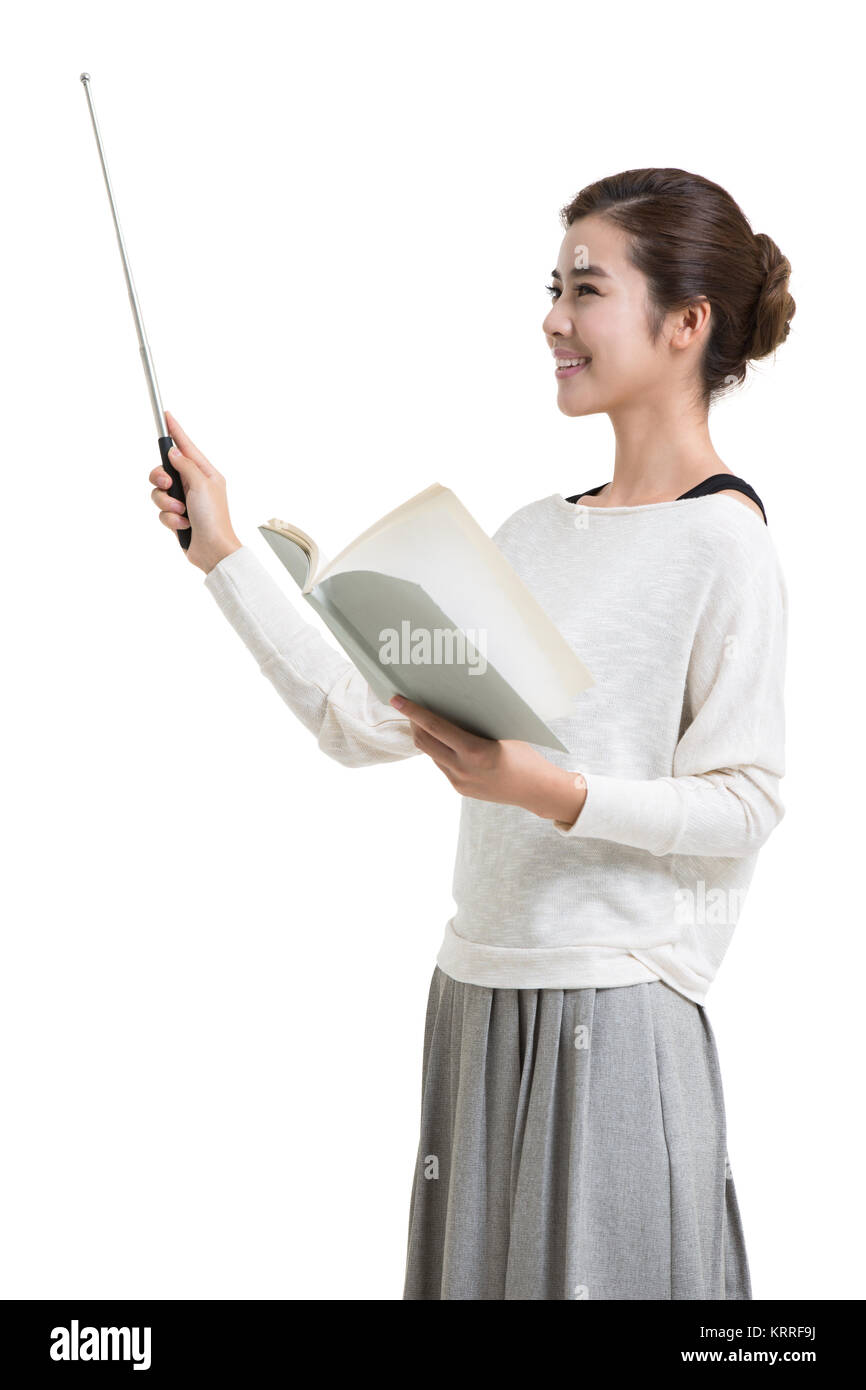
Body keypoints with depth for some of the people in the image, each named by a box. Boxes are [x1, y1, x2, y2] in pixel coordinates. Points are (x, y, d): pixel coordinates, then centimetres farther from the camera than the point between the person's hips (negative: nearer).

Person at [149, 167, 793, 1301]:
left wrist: (549, 791, -25)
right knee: (481, 1271, 15)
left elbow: (744, 804, -12)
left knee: (596, 1276, 2)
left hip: (618, 1009, -7)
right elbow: (363, 719, 9)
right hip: (478, 994, 7)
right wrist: (222, 554, 11)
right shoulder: (535, 533, 12)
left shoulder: (726, 541, -9)